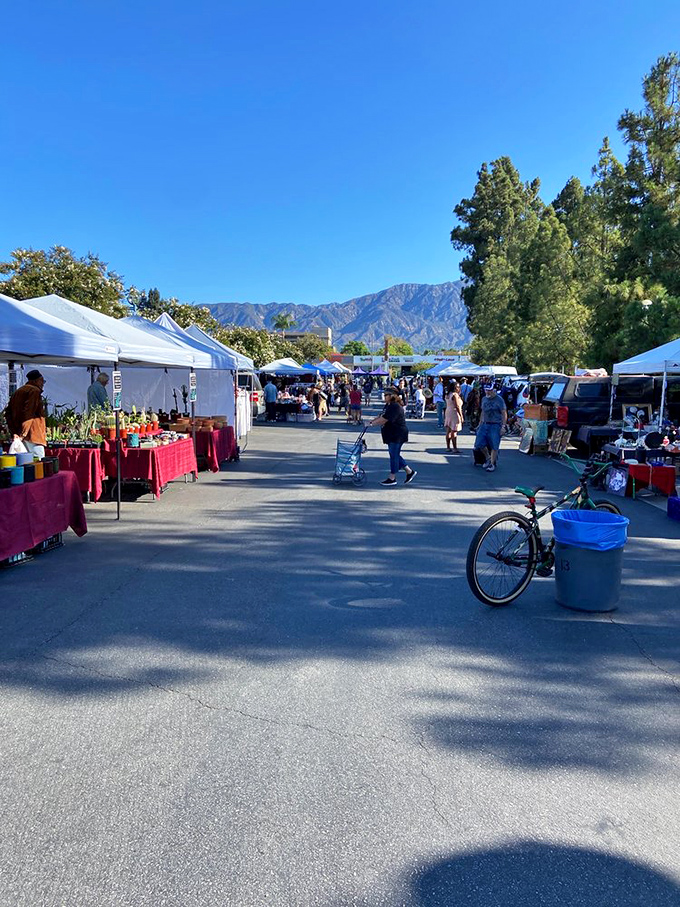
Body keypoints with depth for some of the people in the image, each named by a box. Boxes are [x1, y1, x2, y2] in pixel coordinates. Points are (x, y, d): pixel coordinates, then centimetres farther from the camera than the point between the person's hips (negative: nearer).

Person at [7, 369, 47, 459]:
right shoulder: (35, 391, -6)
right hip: (33, 435, -9)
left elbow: (9, 413, 15)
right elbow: (29, 414, -17)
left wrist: (14, 432, 9)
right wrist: (23, 434, -21)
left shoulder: (17, 392, 21)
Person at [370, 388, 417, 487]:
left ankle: (392, 478, 7)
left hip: (397, 435, -11)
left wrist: (371, 423, -18)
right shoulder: (388, 405, 12)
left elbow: (383, 420, -25)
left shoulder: (395, 407, -21)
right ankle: (410, 472, 22)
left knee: (394, 456, -2)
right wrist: (371, 421, 7)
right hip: (391, 435, 11)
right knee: (395, 455, 14)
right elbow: (380, 416, 20)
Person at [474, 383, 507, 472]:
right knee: (479, 444, 2)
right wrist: (480, 423, 20)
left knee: (494, 446, -3)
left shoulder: (499, 400, -6)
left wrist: (503, 426, -13)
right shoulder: (484, 399, 12)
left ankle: (492, 464, 9)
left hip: (495, 425, -6)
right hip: (485, 424, 6)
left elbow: (504, 414, -6)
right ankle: (488, 457, 25)